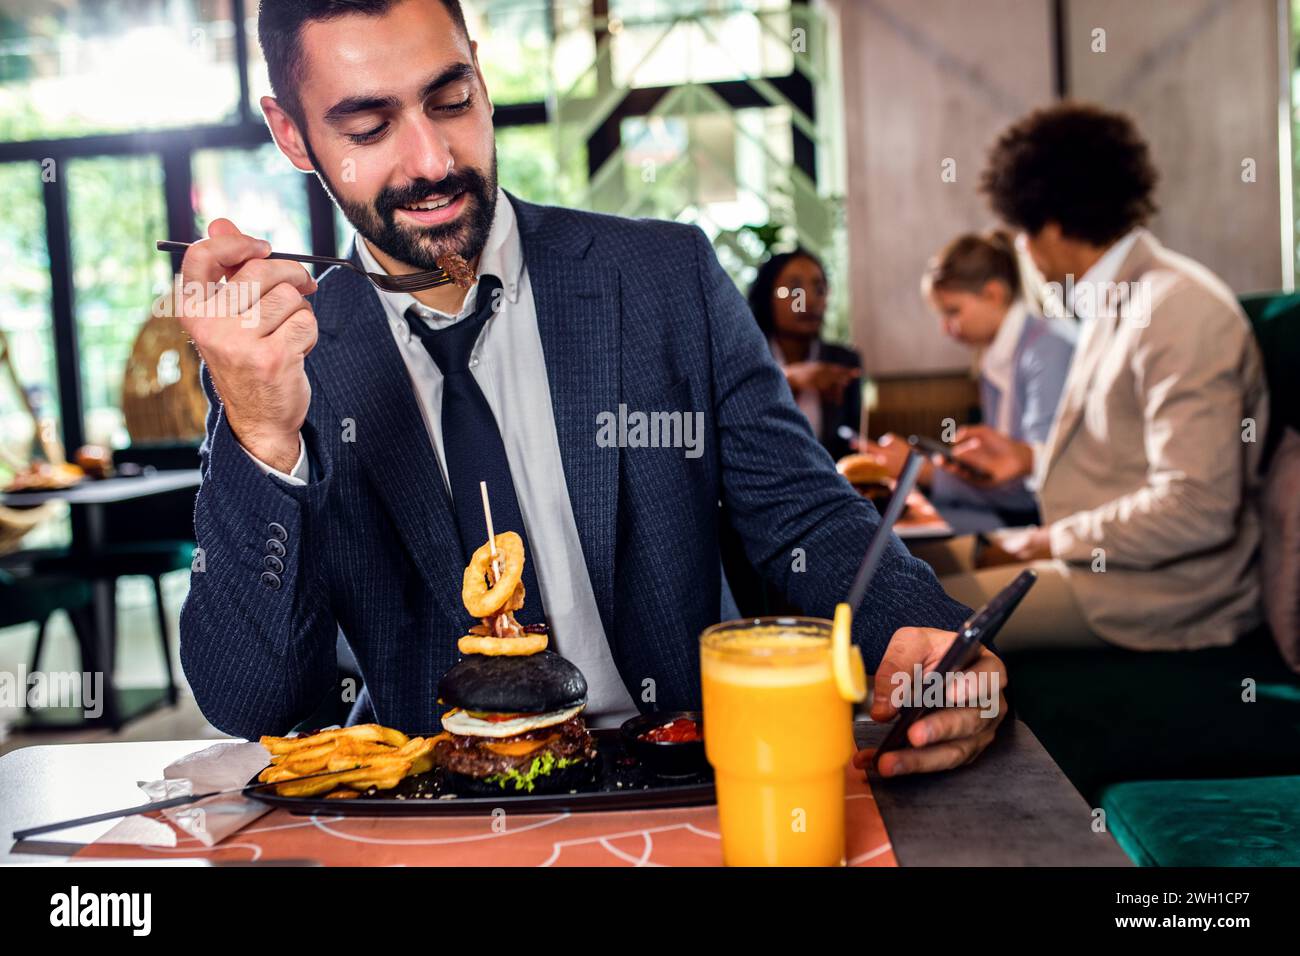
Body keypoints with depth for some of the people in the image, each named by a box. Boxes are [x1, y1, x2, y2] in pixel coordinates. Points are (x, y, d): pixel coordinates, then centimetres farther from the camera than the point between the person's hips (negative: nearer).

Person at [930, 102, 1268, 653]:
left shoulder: (1177, 309, -20)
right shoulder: (1118, 302, 11)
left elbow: (1196, 509, -26)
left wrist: (1042, 542, -17)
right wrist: (1032, 459, 17)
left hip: (1165, 589, -10)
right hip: (1108, 559, 10)